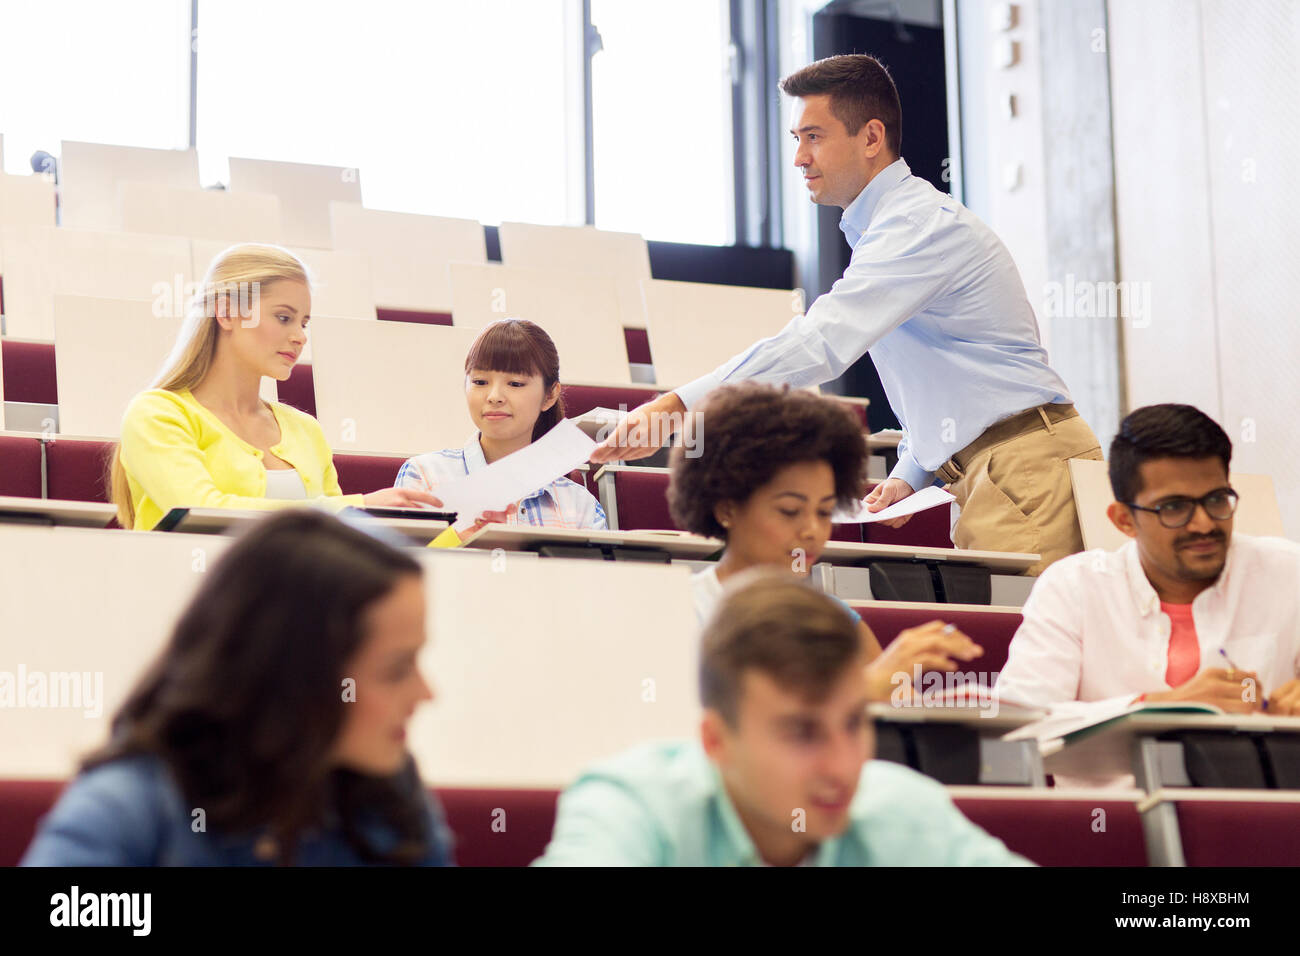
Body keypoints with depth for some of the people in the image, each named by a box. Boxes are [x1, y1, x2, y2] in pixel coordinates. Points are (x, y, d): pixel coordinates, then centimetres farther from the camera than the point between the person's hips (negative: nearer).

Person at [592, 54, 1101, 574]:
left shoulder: (923, 223, -14)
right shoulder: (883, 227, 21)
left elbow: (818, 342, -27)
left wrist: (678, 405, -31)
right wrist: (909, 474, 13)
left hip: (1025, 470, -10)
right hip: (981, 472, 10)